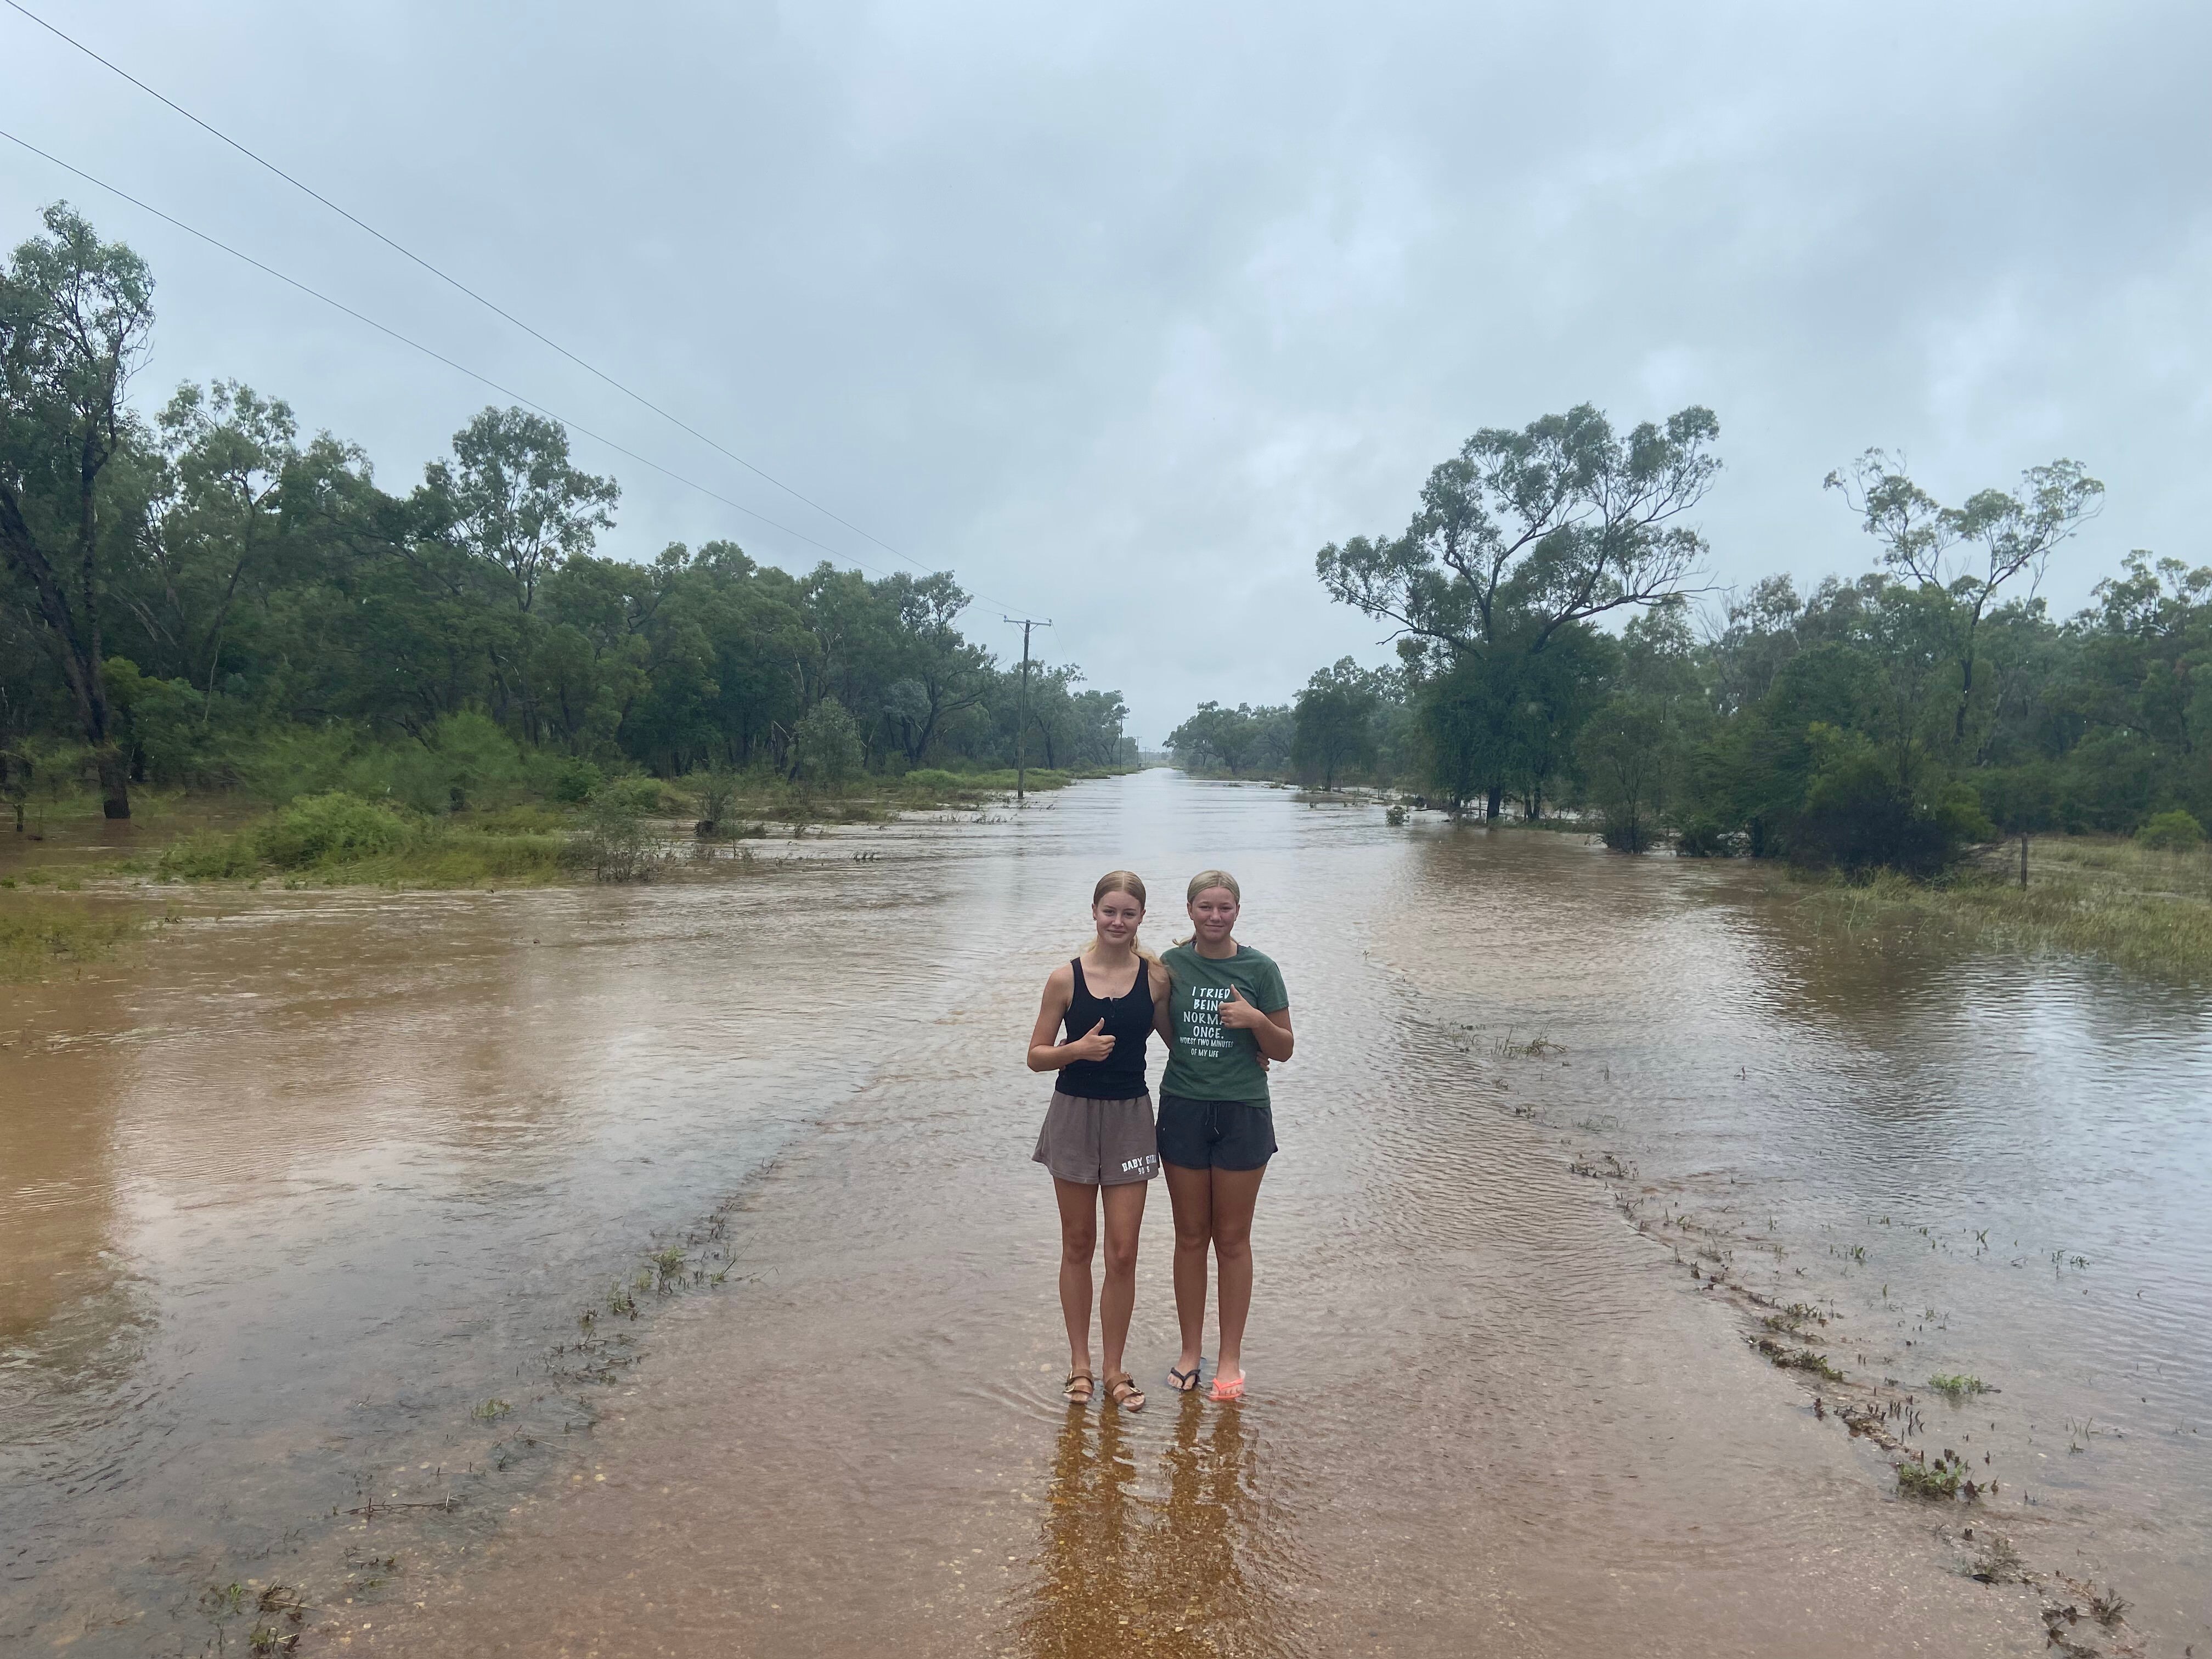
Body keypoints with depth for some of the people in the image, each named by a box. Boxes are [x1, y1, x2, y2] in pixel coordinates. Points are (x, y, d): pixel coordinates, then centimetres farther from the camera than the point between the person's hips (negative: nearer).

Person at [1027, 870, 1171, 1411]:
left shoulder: (1156, 975, -4)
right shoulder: (1066, 978, -7)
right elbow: (1036, 1056, -2)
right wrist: (1077, 1049, -20)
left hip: (1130, 1118, 1)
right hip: (1075, 1115, 0)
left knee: (1123, 1253, 4)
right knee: (1078, 1246, 12)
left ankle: (1115, 1370, 20)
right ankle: (1079, 1361, 27)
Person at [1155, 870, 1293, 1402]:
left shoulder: (1259, 969, -4)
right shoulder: (1171, 965, 1)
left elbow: (1285, 1050, -1)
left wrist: (1256, 1020, -16)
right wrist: (1150, 1000, -3)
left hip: (1242, 1113, -1)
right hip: (1183, 1110, 2)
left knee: (1232, 1239, 8)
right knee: (1190, 1236, 11)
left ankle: (1230, 1356, 21)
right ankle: (1190, 1351, 24)